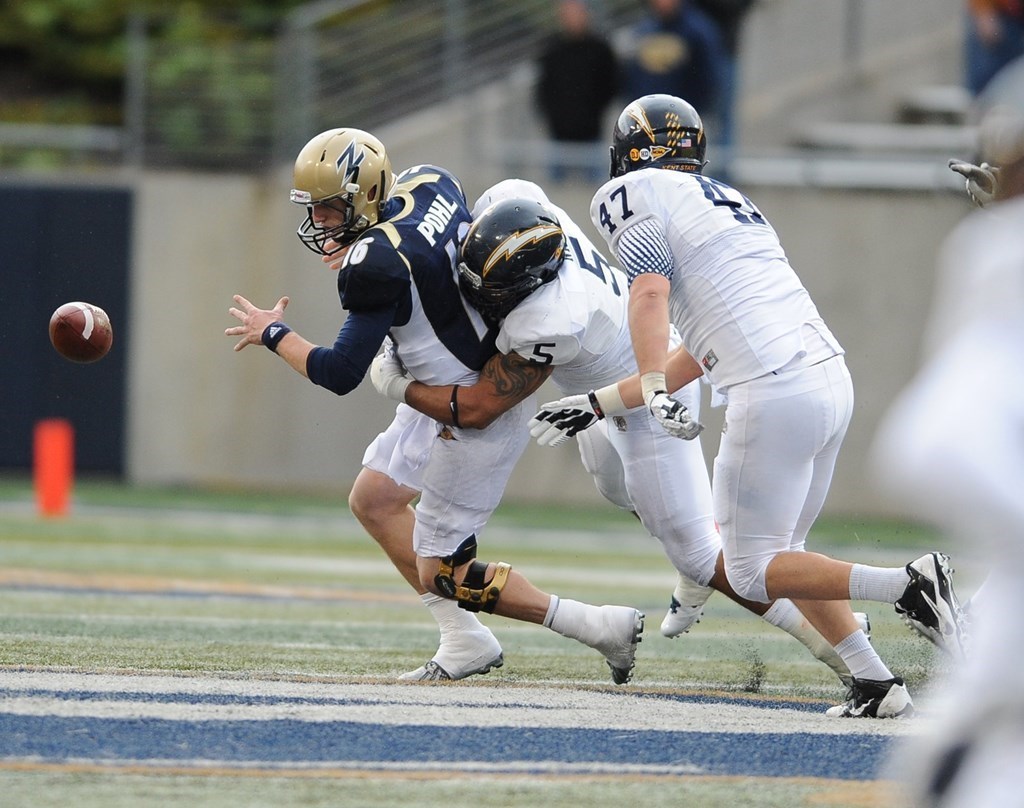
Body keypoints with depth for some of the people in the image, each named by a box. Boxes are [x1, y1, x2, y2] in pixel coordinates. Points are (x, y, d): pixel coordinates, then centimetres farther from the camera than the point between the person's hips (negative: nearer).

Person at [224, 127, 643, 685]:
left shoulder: (377, 265, -27)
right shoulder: (430, 183, -3)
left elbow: (340, 374, -21)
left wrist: (273, 335, -6)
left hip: (475, 415, -10)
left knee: (443, 573, 1)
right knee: (372, 499, 18)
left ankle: (600, 626, 2)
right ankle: (464, 642, 20)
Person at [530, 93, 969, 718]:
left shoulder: (636, 195, 4)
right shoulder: (728, 203, 28)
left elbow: (650, 295, -14)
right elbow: (698, 355, 30)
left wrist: (656, 391, -23)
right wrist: (602, 404, 35)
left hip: (775, 395, -8)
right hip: (833, 379, 8)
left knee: (752, 571, 1)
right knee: (782, 553, 21)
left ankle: (908, 585, -17)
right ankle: (876, 685, 11)